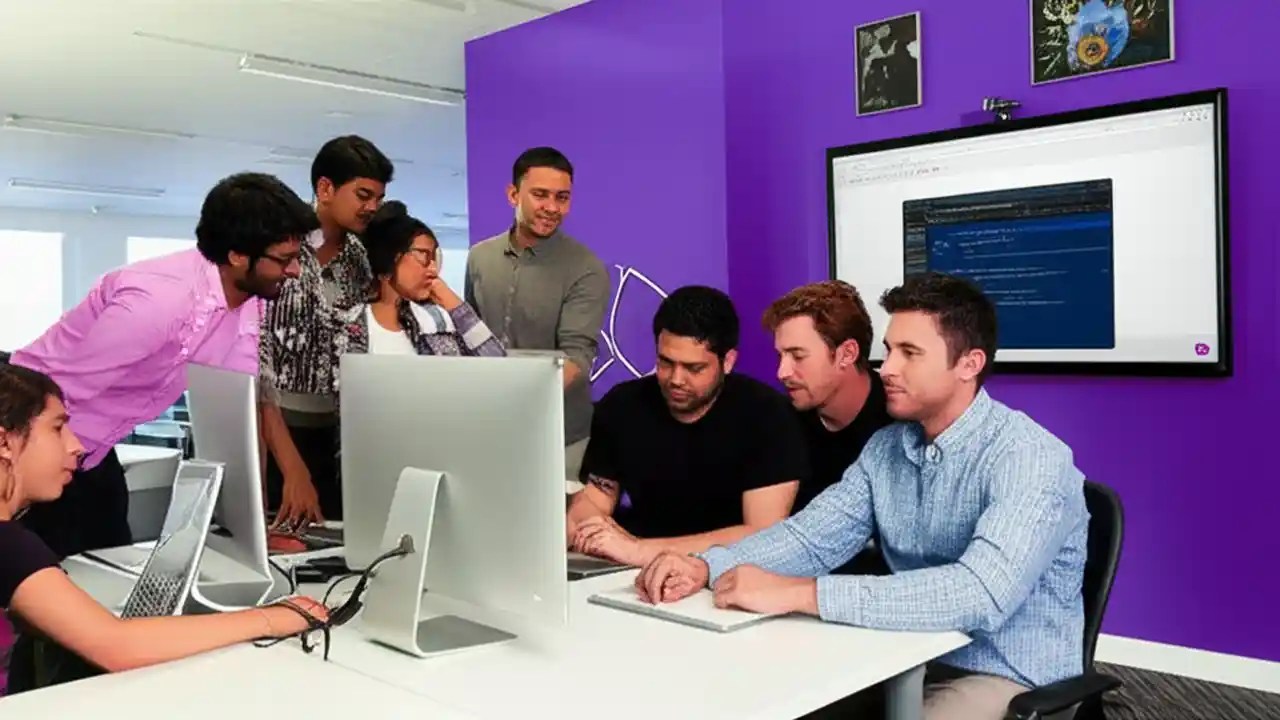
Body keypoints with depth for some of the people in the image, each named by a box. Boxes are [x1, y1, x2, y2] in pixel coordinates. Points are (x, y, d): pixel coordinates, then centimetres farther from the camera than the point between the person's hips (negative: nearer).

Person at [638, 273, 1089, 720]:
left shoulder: (1027, 457, -21)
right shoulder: (887, 446, 3)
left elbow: (981, 594, -35)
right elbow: (812, 535, 0)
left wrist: (797, 593, -39)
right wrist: (705, 567, -19)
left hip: (1005, 678, -6)